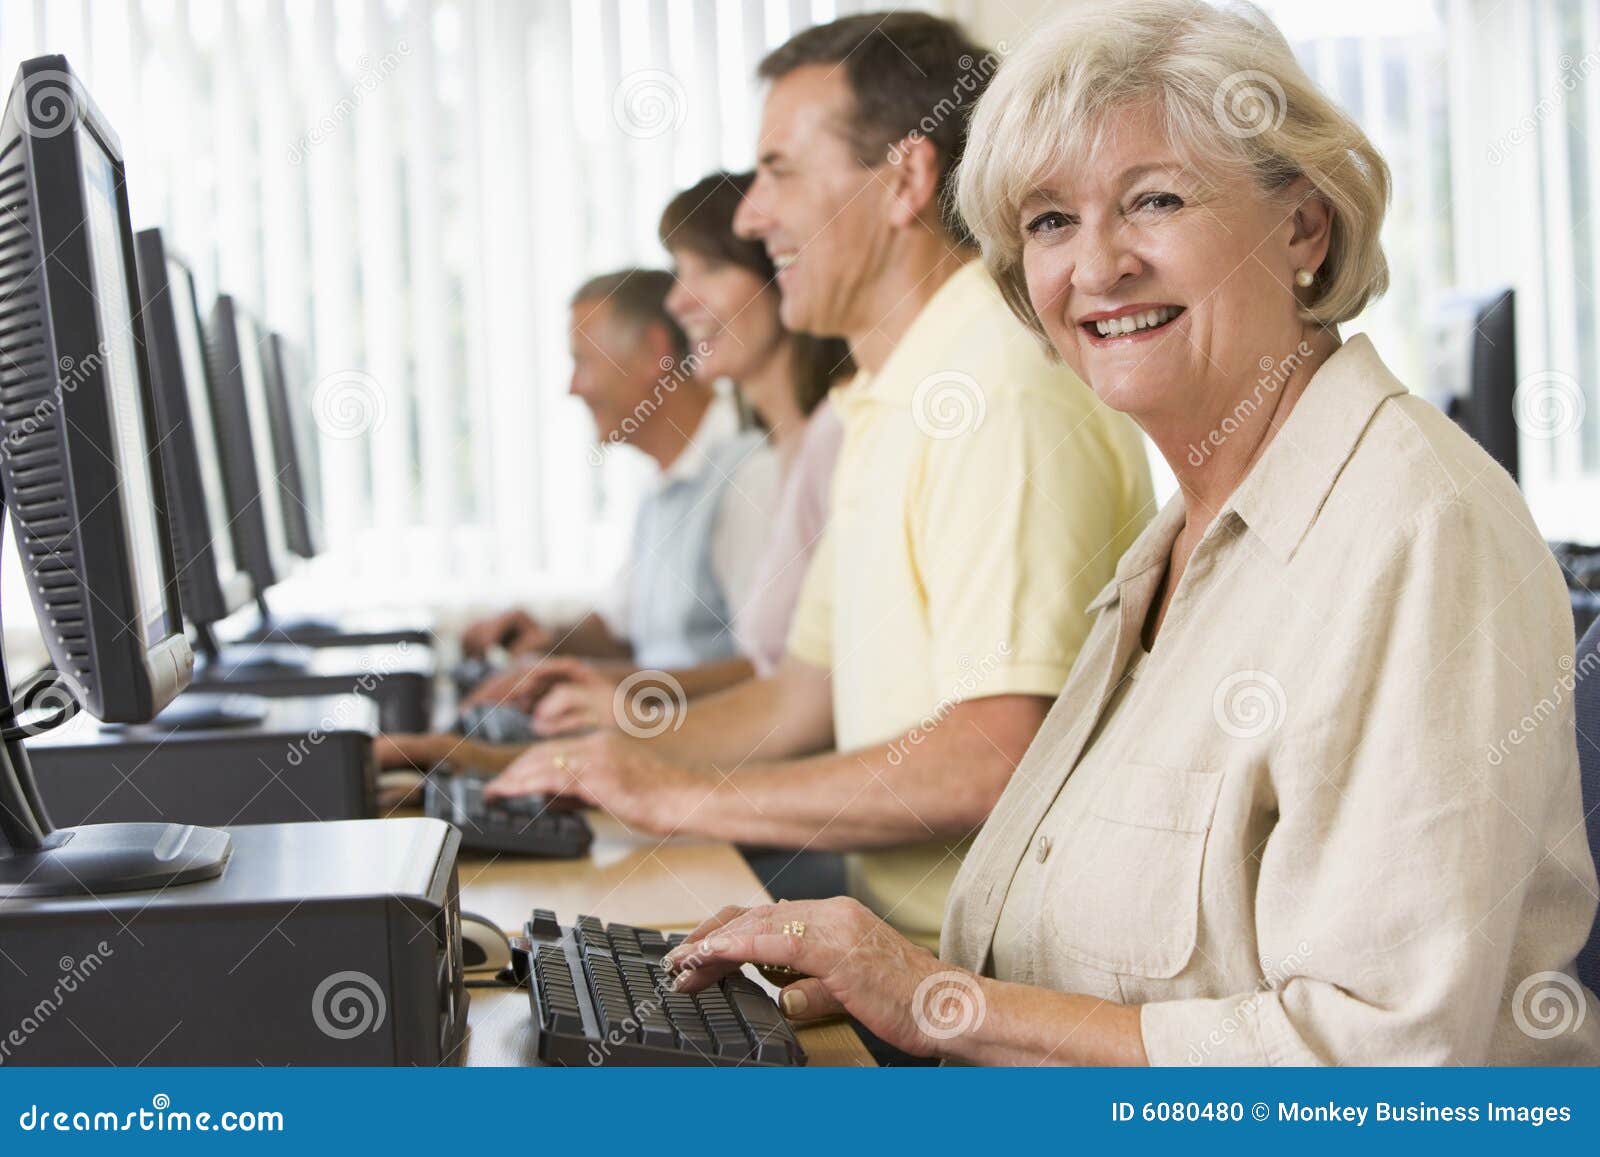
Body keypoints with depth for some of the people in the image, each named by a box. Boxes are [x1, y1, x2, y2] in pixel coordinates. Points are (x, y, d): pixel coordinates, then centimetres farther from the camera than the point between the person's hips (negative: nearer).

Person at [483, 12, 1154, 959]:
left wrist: (683, 798, -16)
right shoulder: (889, 407, 17)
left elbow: (999, 762, -25)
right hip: (906, 946, 8)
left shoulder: (1007, 393, -17)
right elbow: (805, 703, 22)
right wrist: (574, 767, 13)